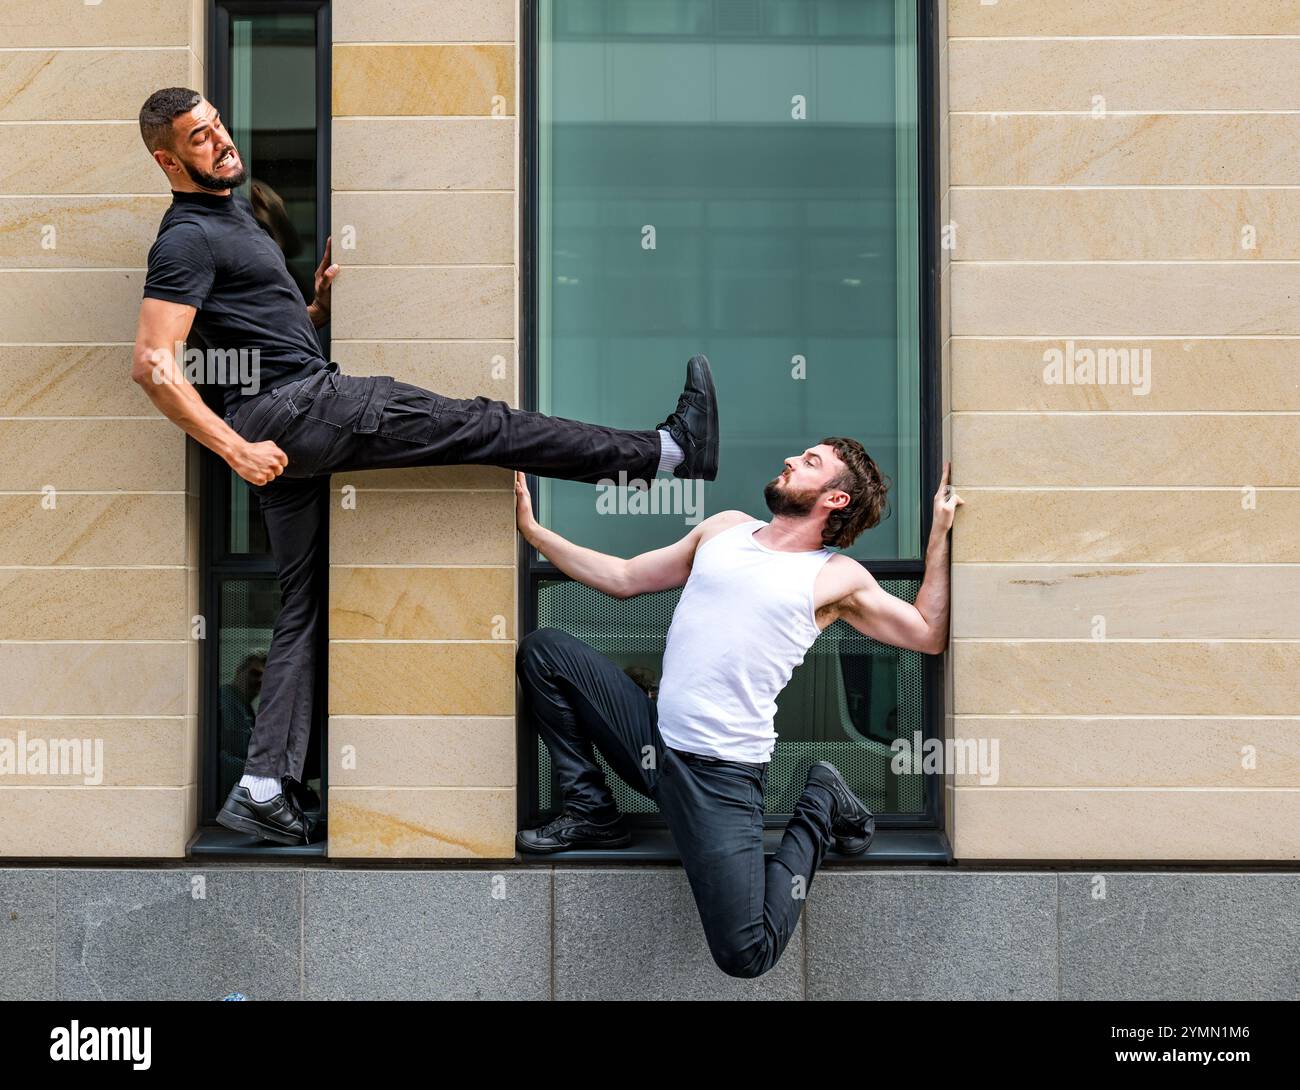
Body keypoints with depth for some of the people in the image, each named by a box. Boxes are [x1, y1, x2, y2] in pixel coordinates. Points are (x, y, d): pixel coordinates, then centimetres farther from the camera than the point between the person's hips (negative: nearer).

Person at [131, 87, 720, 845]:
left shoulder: (235, 216, 22)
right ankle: (668, 449, -2)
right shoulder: (186, 239, -9)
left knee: (303, 606, 9)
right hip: (294, 406, -10)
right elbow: (154, 364, -19)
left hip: (299, 425, 10)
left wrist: (320, 303, 11)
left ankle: (264, 786, 10)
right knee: (481, 425, -8)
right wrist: (236, 449, -22)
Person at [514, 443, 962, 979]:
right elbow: (623, 579, 20)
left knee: (747, 952, -18)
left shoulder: (838, 577, 2)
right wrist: (531, 528, 16)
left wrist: (940, 531, -1)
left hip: (721, 770, -5)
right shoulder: (727, 527, 15)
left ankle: (819, 809, 11)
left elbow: (930, 634, 2)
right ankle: (590, 810, 9)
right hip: (652, 735, 5)